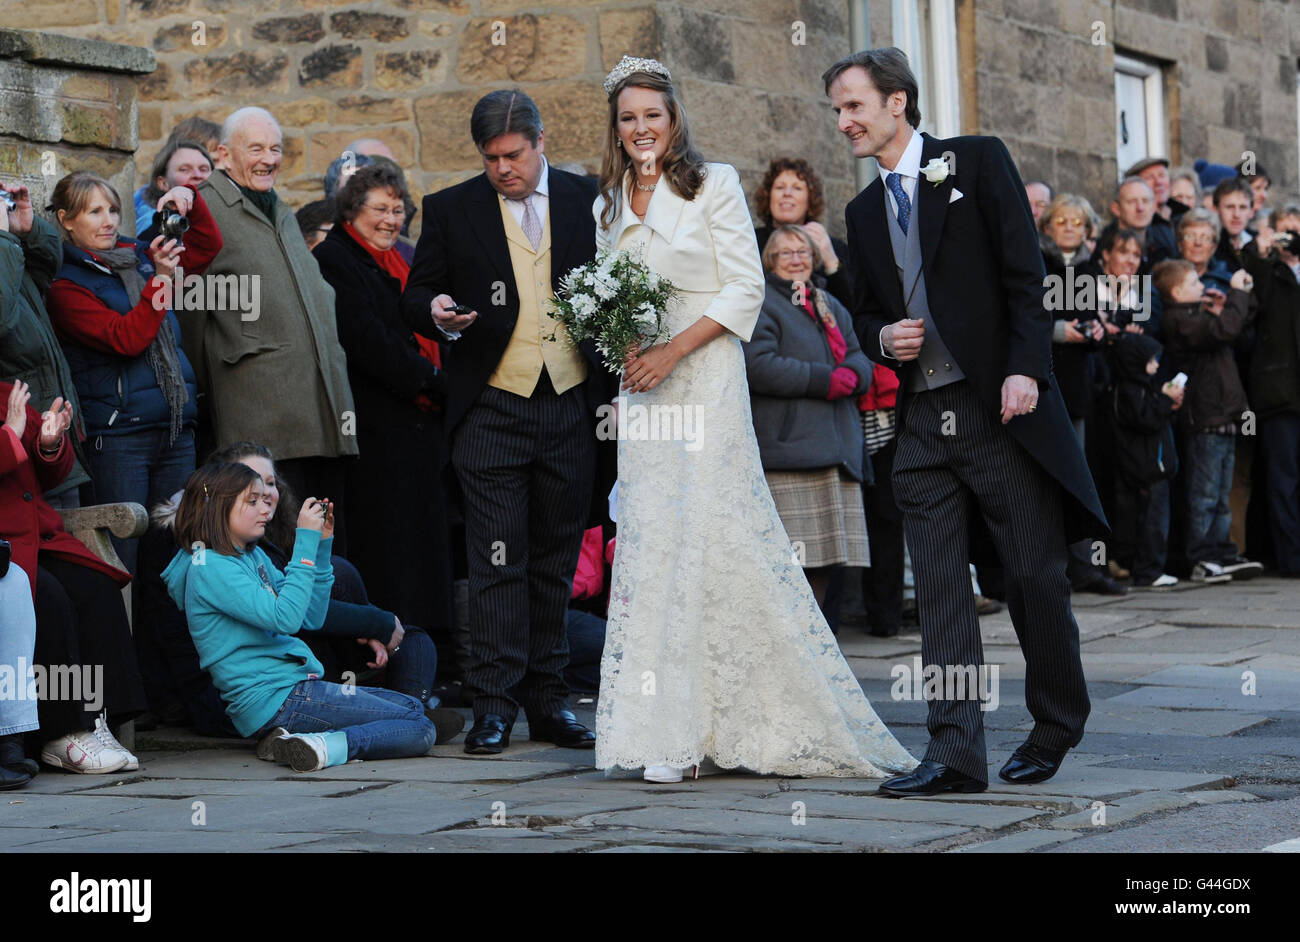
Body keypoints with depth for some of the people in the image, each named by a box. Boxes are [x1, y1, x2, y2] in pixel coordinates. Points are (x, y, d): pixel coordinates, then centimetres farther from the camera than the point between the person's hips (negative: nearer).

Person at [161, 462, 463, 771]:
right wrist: (305, 540, -19)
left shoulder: (253, 556, 15)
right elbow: (285, 617, -24)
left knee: (415, 707, 15)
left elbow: (311, 618, 15)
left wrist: (322, 544, 7)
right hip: (272, 699, -10)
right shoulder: (209, 569, -13)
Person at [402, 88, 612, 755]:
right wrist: (438, 315, -16)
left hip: (571, 409, 2)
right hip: (491, 412, -2)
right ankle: (494, 704, -2)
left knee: (555, 562, 8)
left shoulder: (587, 199, 7)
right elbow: (415, 295, 7)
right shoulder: (451, 210, 4)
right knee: (497, 561, -6)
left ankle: (548, 699, 15)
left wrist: (616, 388, 0)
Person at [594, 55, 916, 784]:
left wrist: (674, 350, -15)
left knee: (717, 532, -10)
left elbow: (745, 289, -7)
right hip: (641, 391, 5)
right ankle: (669, 735, 3)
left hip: (704, 381, -5)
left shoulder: (714, 185, -1)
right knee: (652, 540, 0)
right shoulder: (608, 208, 15)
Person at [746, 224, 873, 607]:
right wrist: (826, 380, -14)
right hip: (786, 449, -7)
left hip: (836, 452, 7)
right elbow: (757, 367, -13)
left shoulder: (831, 306, 27)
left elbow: (860, 360, 19)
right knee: (790, 563, -14)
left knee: (824, 562, 5)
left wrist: (850, 376, -6)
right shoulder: (760, 303, 1)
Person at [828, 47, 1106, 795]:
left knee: (1036, 577, 1)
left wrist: (1026, 368, -16)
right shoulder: (865, 212, 16)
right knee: (940, 591, 0)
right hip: (923, 422, 5)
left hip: (1000, 407, -5)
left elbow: (1026, 274, -6)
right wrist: (883, 336, 2)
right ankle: (956, 753, 0)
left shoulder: (978, 162, 0)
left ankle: (1057, 726, 20)